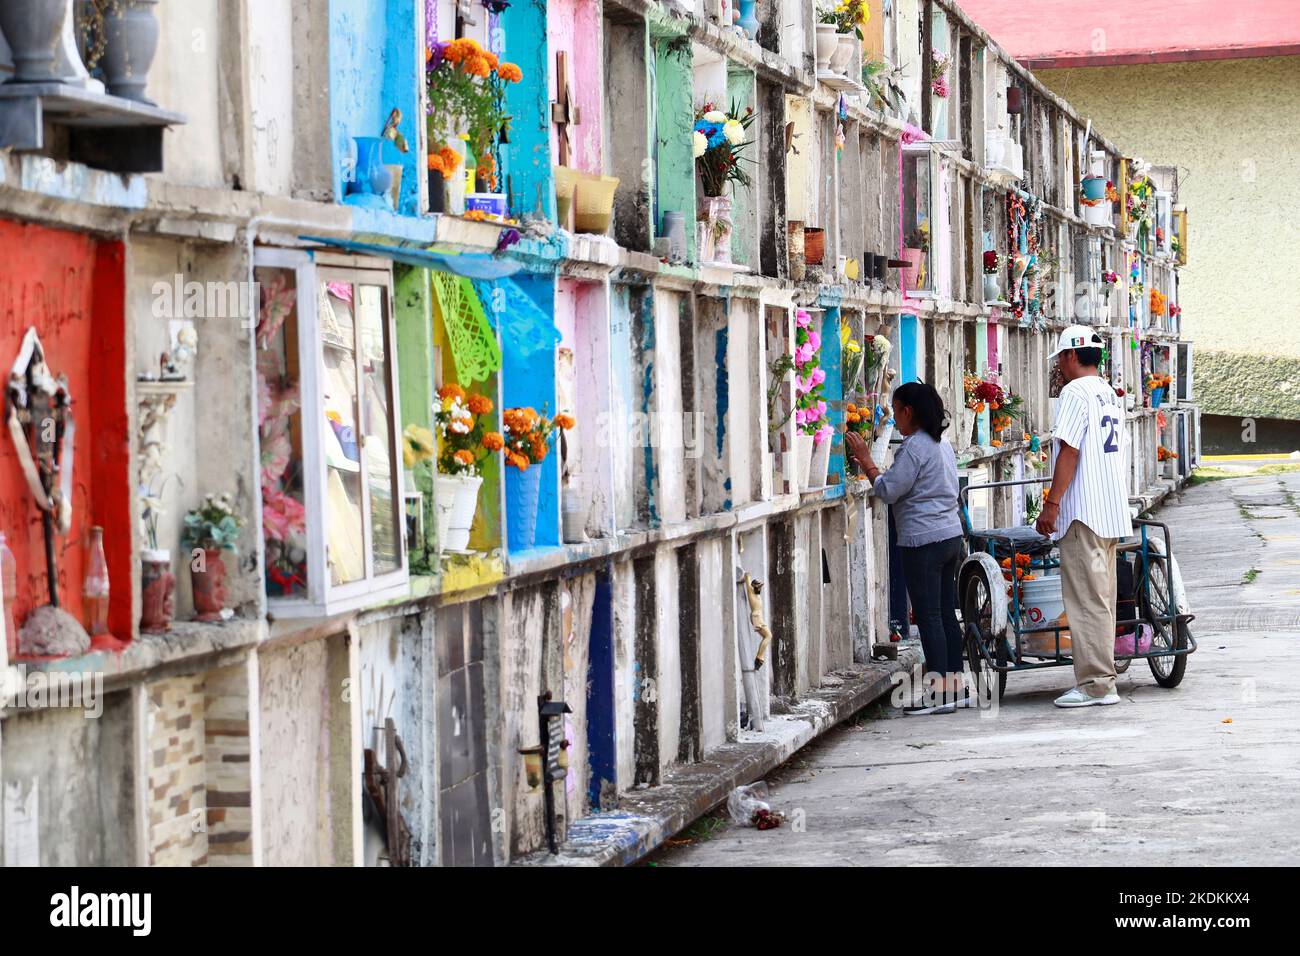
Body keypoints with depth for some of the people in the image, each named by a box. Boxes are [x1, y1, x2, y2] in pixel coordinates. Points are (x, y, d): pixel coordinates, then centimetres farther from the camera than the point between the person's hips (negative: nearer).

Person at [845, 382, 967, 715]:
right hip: (951, 535, 9)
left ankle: (938, 692, -6)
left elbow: (888, 491, -13)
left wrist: (866, 461, -2)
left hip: (923, 541, -9)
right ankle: (956, 686, 13)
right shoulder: (943, 445, 16)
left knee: (928, 616, -6)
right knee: (947, 614, 12)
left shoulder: (914, 447, -13)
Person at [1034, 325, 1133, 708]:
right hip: (1112, 511, 9)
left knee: (1087, 598, -8)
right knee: (1101, 599, 12)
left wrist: (1052, 503, -16)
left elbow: (1069, 451, -17)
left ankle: (1095, 684, -8)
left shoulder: (1075, 392, -10)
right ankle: (1102, 679, 15)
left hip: (1084, 512, -9)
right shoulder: (1110, 394, 17)